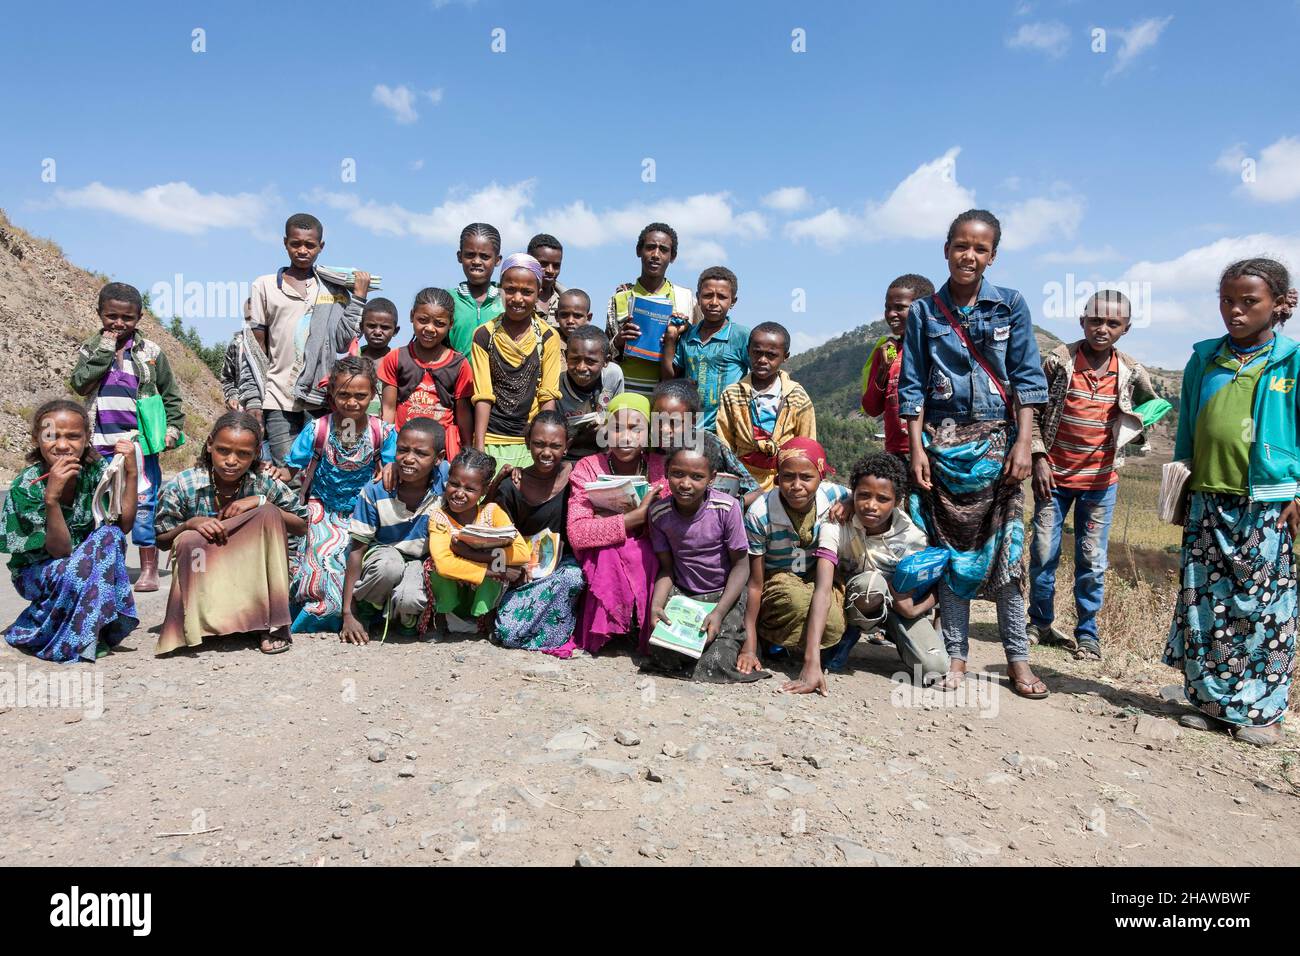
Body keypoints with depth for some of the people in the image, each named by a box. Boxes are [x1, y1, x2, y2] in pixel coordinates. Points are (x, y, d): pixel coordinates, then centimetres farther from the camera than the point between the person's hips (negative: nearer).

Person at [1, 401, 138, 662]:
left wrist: (131, 474, -27)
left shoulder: (97, 471, -12)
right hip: (35, 572, -3)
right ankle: (72, 640, -7)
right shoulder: (26, 486, -20)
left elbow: (123, 525, -19)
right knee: (76, 573, -35)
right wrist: (51, 497, -38)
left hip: (87, 562, 3)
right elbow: (60, 549, -24)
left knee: (109, 536, -27)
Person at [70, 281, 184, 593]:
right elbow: (80, 384, -9)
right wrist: (105, 350, -9)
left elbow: (170, 394, 11)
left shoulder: (150, 352, 4)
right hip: (101, 444, 2)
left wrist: (174, 426, 0)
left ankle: (149, 568, 5)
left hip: (141, 442, -2)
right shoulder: (90, 349, 8)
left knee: (144, 503, -1)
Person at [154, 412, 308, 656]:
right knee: (189, 540, -31)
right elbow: (161, 541, 0)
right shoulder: (182, 486, -10)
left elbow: (302, 525, -3)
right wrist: (190, 523, -22)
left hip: (253, 578, 2)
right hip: (203, 579, -1)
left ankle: (272, 621, -21)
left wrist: (262, 502, -17)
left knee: (268, 514, -23)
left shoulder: (265, 485, -9)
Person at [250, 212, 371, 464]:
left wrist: (359, 297, 1)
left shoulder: (333, 290, 10)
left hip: (321, 398, 1)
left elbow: (343, 343, 2)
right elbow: (257, 349, 8)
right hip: (279, 399, 0)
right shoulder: (265, 286, 9)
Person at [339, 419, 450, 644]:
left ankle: (407, 618, 6)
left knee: (409, 600, -32)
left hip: (421, 560, 0)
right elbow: (357, 549, -14)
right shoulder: (375, 491, -19)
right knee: (390, 565, -36)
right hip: (380, 555, 0)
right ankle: (364, 609, -5)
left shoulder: (445, 476, -17)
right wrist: (348, 614, -16)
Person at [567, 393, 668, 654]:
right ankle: (603, 630, -10)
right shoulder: (588, 469, -8)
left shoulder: (661, 467, -4)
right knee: (610, 550, -31)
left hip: (650, 559, 1)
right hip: (601, 561, -1)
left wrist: (607, 522, -21)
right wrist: (636, 516, -28)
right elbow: (577, 533, -21)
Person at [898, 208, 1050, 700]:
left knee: (1005, 546, 0)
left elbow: (1026, 379, 1)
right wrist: (917, 450, -5)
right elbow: (913, 387, 3)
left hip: (997, 441, 0)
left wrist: (1023, 443, -7)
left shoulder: (1011, 305, 4)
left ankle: (1017, 657, 11)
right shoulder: (924, 312, 4)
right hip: (943, 443, 0)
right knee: (950, 546, 3)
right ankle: (956, 655, 12)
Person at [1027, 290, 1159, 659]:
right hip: (1054, 475, -1)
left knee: (1092, 560, 6)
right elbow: (1033, 412, -3)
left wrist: (1136, 432, -2)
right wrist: (1039, 459, -10)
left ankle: (1086, 632, 20)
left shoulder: (1131, 372, -1)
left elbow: (1153, 407, 17)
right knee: (1043, 553, 4)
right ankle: (1040, 622, 21)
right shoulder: (1058, 360, -7)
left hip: (1100, 479, 1)